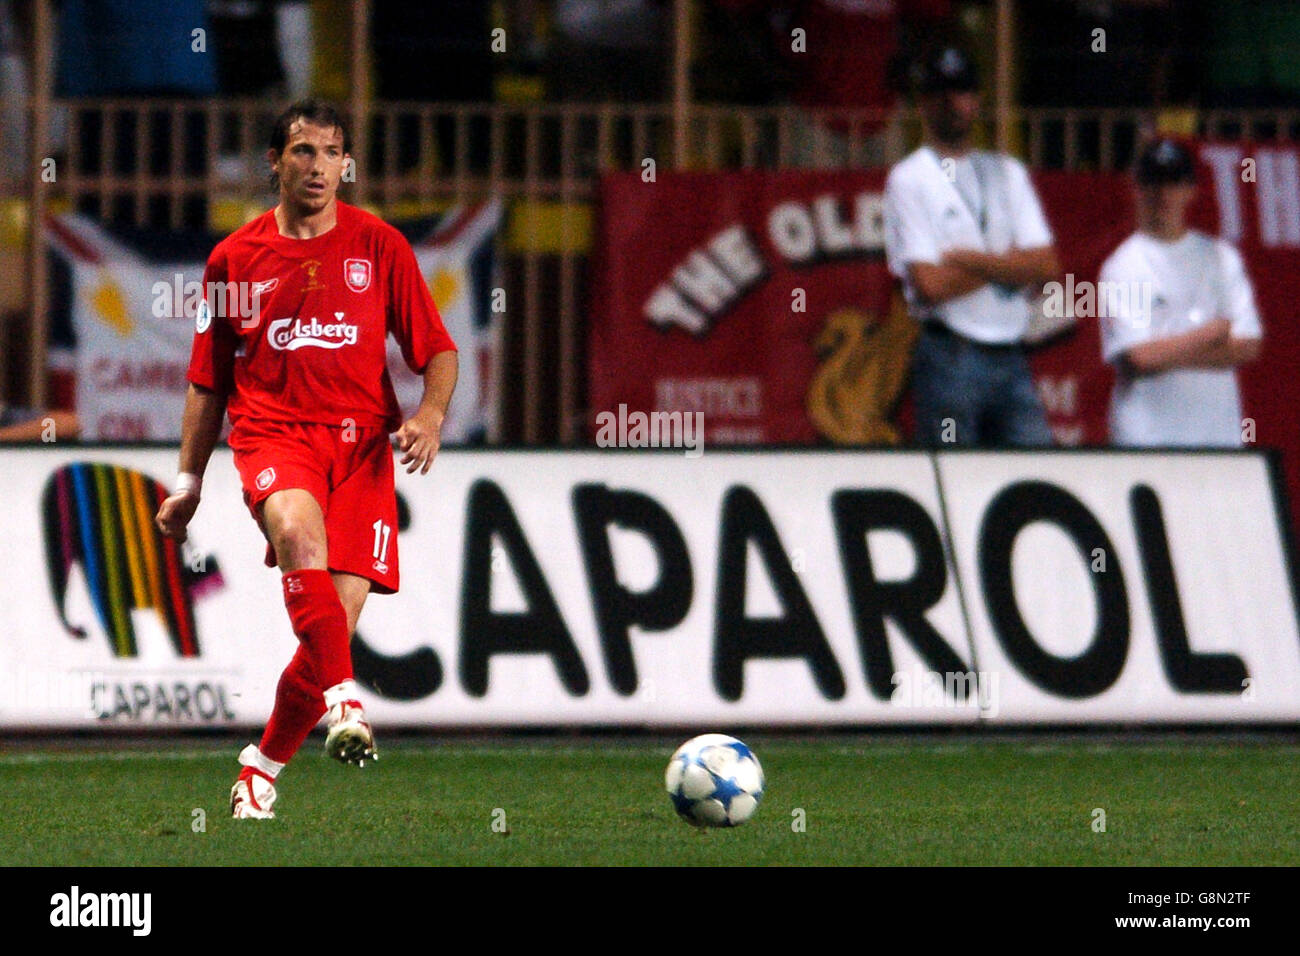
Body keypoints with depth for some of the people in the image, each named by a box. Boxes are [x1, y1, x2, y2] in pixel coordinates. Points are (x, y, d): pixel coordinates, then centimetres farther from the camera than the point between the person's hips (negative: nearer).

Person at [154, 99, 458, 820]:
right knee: (299, 530, -36)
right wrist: (189, 481, 15)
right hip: (270, 431, -1)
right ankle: (343, 703, -41)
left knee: (337, 617, -8)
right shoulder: (233, 259, 10)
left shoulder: (379, 246, 9)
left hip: (360, 439, 1)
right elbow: (208, 382, 19)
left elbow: (437, 352, 11)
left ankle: (262, 767, 11)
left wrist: (430, 415, -9)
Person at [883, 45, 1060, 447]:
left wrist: (971, 260, -8)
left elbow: (1047, 267, 4)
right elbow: (928, 285, -11)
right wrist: (1007, 262, -1)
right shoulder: (909, 179, 0)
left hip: (1012, 362, 5)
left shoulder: (1008, 173, 16)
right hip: (950, 363, -5)